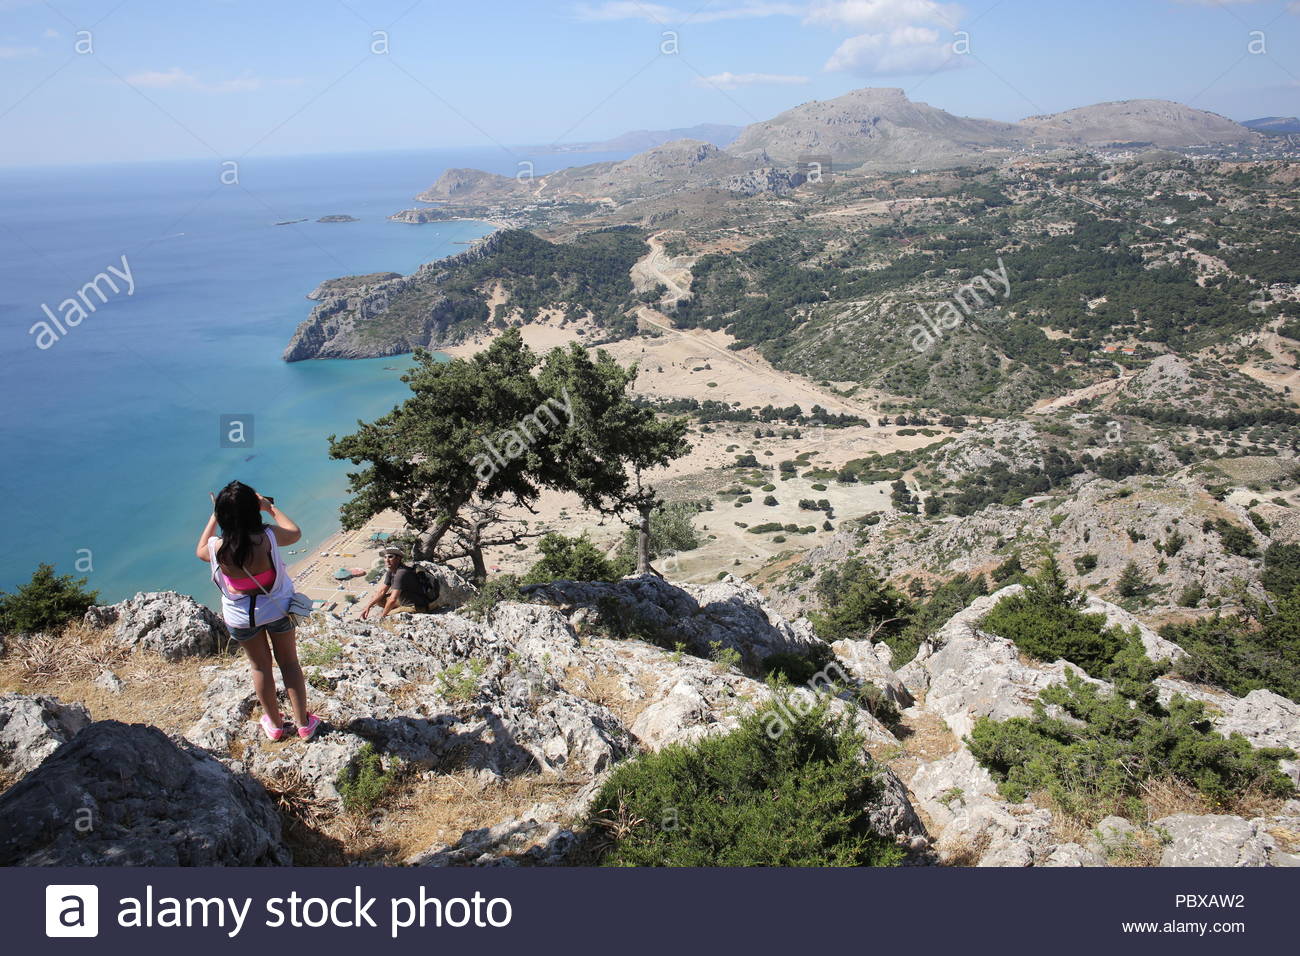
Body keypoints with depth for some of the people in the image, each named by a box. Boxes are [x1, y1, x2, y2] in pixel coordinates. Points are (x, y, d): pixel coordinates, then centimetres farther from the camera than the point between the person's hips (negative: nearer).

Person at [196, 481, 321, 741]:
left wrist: (214, 517, 7)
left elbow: (199, 551, 3)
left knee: (260, 667, 22)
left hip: (240, 617, 1)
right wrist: (270, 507, 5)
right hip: (277, 609, 0)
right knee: (289, 663, 19)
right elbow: (295, 533, -4)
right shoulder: (268, 537, -28)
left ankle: (274, 724, 37)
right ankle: (303, 723, 29)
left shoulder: (217, 548, -24)